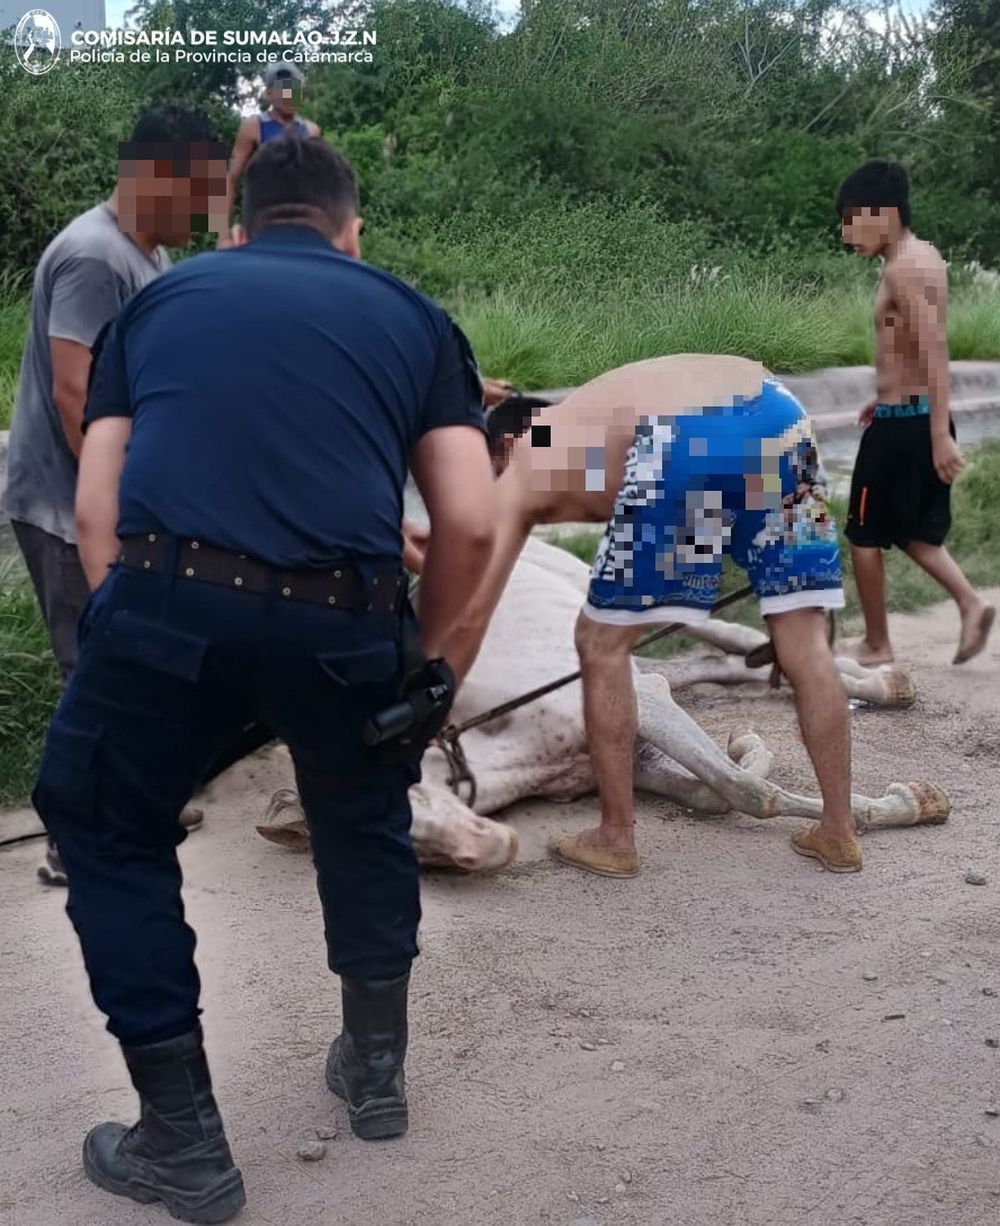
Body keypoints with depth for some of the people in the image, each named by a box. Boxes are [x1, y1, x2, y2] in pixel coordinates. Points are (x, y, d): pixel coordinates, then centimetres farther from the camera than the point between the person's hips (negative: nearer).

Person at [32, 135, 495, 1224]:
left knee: (108, 835, 24)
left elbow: (96, 507, 14)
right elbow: (470, 524, 10)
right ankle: (375, 1070, 43)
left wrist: (129, 642, 21)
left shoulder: (159, 298, 24)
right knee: (365, 823, 30)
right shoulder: (411, 313, 21)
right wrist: (420, 649, 25)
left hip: (168, 600, 0)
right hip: (343, 618, 1)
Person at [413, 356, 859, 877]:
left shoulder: (521, 473, 24)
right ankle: (838, 832, 23)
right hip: (777, 411, 7)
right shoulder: (590, 421, 40)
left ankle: (615, 837, 19)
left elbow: (469, 618, 22)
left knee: (601, 643, 12)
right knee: (804, 643, 15)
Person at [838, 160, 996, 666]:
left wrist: (940, 434, -30)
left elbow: (934, 353, -26)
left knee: (864, 535, 5)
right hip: (916, 416, 9)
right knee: (912, 530, 20)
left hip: (902, 423, -9)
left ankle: (876, 645, 15)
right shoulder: (924, 257, 11)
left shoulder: (903, 268, -18)